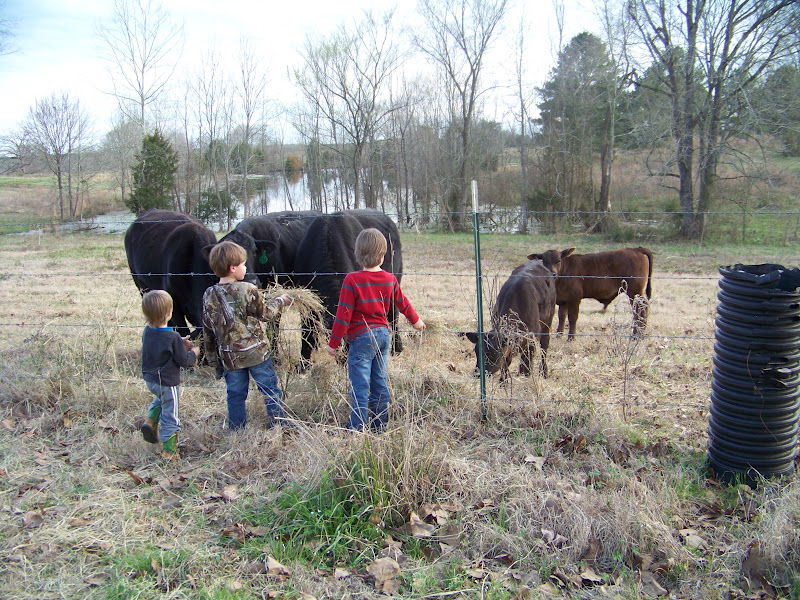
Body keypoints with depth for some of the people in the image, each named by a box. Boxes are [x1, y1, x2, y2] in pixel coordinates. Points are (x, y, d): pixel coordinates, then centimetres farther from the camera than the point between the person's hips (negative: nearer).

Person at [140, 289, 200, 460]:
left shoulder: (147, 331, -5)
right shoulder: (173, 337, -25)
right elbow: (184, 361, -18)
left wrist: (181, 343, 9)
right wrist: (194, 352, 1)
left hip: (150, 379, 7)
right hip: (168, 382, -7)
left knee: (161, 399, 36)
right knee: (170, 416, 8)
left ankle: (150, 420, 15)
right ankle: (169, 451, 19)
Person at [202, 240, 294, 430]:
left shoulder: (209, 296, -2)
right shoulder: (248, 291, -15)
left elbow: (208, 333, 4)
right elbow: (265, 314, -2)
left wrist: (213, 358, 14)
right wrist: (279, 301, 17)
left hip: (229, 356, 3)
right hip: (256, 352, -3)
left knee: (235, 394, 14)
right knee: (270, 388, 11)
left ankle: (236, 431, 22)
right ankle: (278, 423, 20)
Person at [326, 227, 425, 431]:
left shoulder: (352, 280, -14)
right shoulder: (390, 279, 2)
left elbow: (343, 315, -13)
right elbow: (403, 304, 18)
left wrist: (333, 343, -4)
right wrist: (415, 320, 38)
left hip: (361, 338, -5)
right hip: (383, 334, 6)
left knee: (359, 389, -1)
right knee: (380, 386, 15)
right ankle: (380, 429, 23)